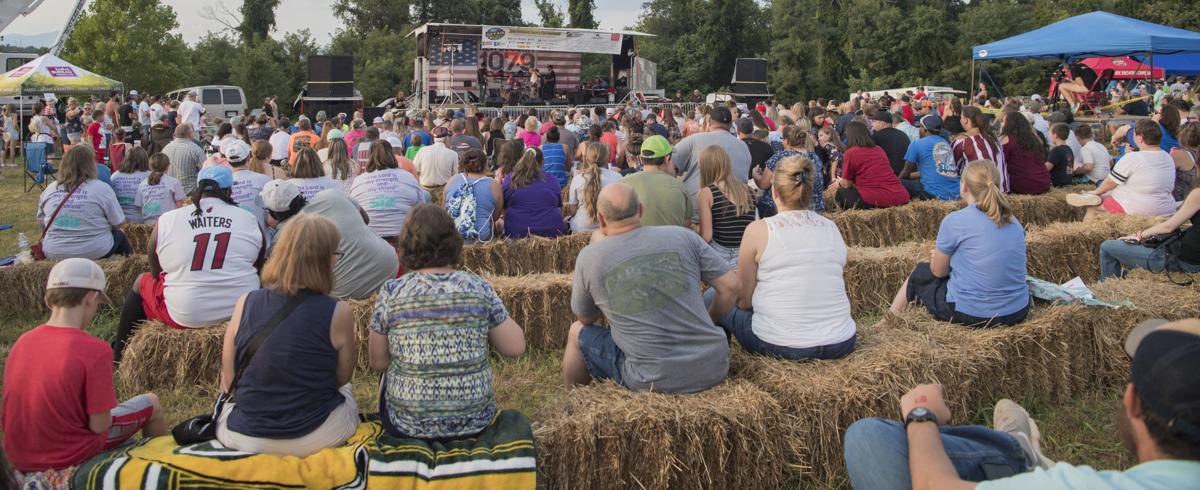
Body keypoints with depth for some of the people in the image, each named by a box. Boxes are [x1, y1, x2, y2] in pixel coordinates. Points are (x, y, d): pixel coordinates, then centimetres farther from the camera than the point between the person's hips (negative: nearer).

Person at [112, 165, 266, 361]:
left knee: (141, 282, 27)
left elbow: (157, 273, 8)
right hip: (245, 313, 1)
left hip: (184, 315, -1)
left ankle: (118, 354, 39)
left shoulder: (166, 220, -3)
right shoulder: (249, 220, -2)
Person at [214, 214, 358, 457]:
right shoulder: (338, 313, -15)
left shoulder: (245, 303, -7)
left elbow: (228, 383, 1)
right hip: (316, 438, -2)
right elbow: (341, 379, -2)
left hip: (243, 437, 2)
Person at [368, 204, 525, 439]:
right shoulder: (479, 288, -9)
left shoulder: (390, 293, -11)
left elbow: (378, 362, -2)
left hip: (408, 426, -1)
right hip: (475, 422, 1)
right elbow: (516, 347, -4)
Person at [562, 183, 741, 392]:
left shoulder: (589, 257, -4)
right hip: (716, 369, 3)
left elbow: (585, 319, 12)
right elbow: (732, 286, 1)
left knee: (578, 332, 21)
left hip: (655, 381, -2)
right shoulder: (683, 236, 0)